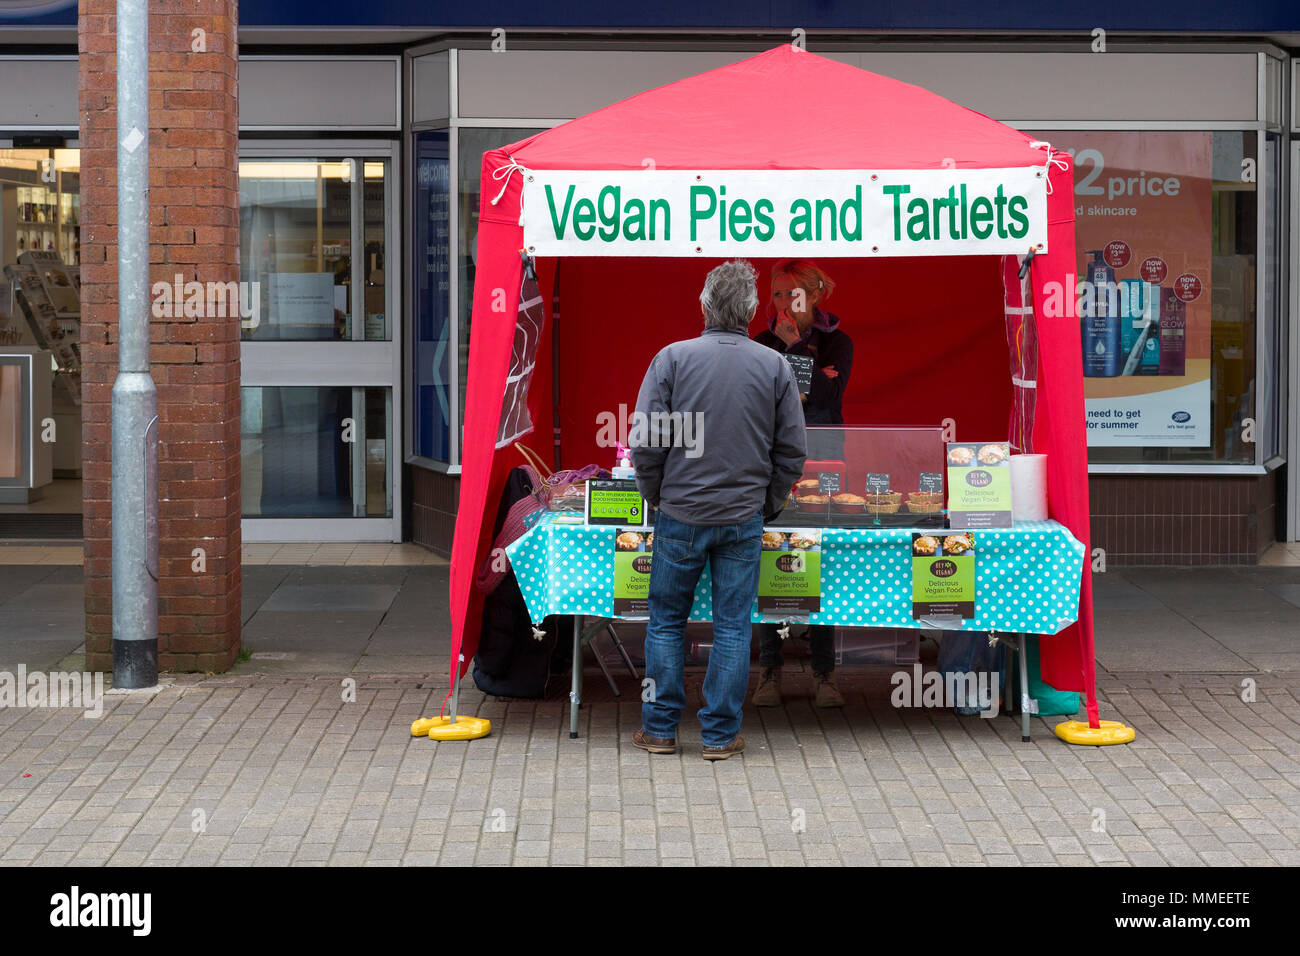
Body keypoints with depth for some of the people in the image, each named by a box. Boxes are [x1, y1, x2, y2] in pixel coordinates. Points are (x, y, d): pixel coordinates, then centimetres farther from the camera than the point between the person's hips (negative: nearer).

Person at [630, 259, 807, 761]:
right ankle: (721, 734, 11)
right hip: (744, 517, 1)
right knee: (732, 625, 7)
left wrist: (656, 495, 10)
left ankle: (660, 728, 15)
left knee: (666, 621, 11)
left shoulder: (673, 358, -6)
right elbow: (792, 451, 2)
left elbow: (645, 440, -6)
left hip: (681, 513, -1)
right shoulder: (775, 367, -1)